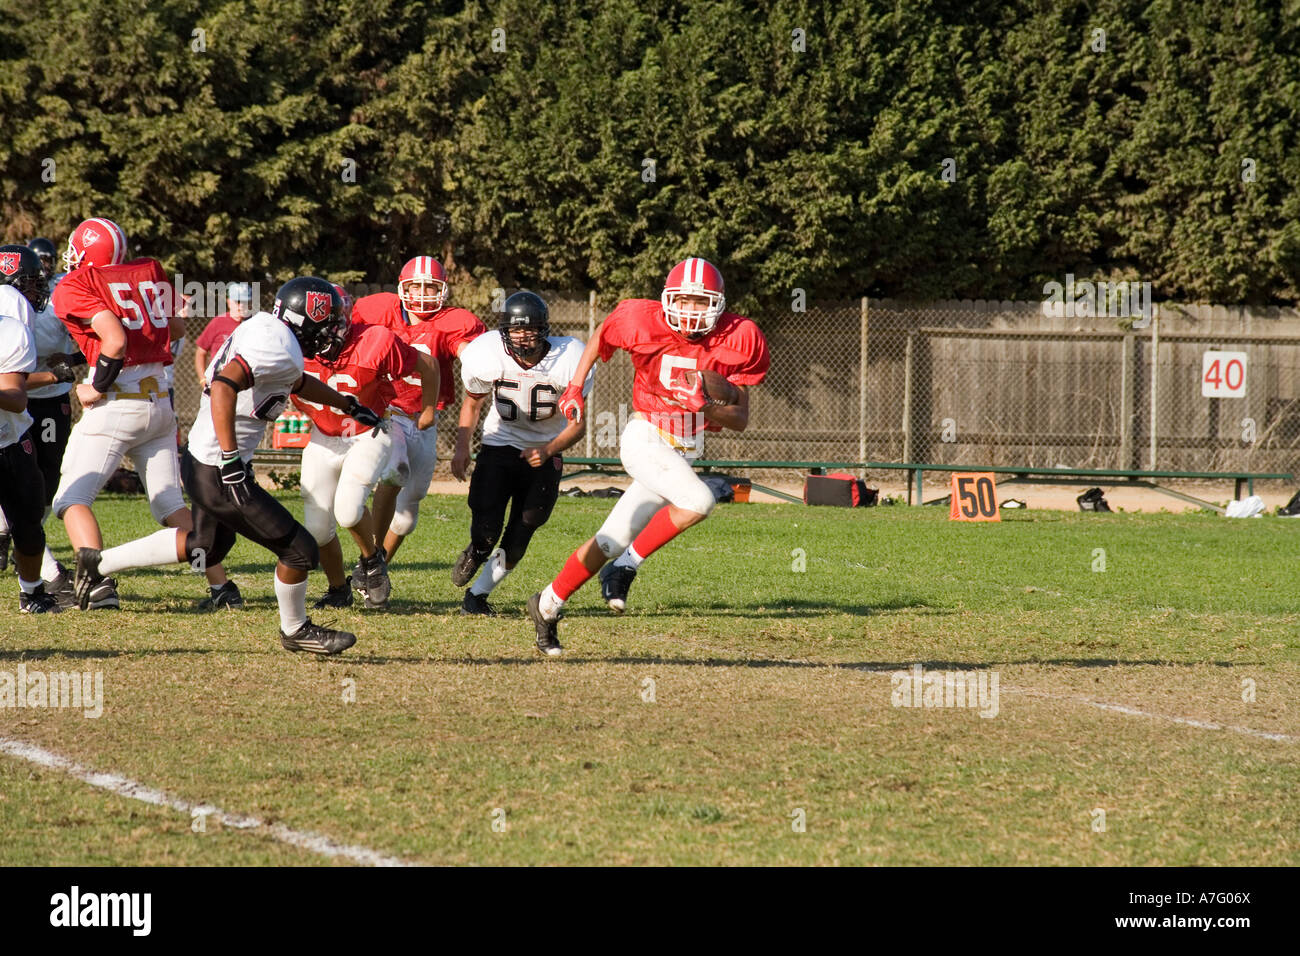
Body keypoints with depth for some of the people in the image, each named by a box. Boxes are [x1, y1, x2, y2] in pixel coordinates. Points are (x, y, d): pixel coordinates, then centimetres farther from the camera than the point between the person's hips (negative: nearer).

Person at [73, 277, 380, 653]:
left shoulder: (262, 327, 9)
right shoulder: (280, 350, -22)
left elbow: (297, 382, 28)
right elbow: (224, 386, -36)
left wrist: (348, 405, 37)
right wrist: (230, 457, -35)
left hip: (199, 462, 10)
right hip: (217, 473, -10)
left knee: (207, 546, 31)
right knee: (298, 550, 1)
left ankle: (100, 561, 36)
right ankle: (295, 630, 23)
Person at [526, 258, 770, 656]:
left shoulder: (735, 341, -6)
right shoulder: (644, 323, -13)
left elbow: (740, 419, -3)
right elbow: (602, 338, 11)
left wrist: (706, 407, -22)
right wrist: (576, 387, 8)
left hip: (684, 453, 4)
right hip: (645, 440, -4)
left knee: (612, 541, 6)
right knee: (698, 501, -28)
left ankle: (547, 606, 21)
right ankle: (627, 566, -11)